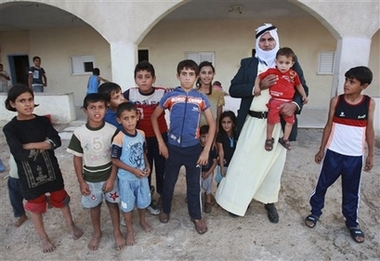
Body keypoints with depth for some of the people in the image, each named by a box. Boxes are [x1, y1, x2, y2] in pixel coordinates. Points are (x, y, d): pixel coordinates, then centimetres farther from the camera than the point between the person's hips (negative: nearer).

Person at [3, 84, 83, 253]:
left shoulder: (43, 121, -3)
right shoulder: (10, 128, -10)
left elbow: (57, 141, -16)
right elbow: (20, 153, -23)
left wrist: (30, 146, -22)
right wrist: (43, 146, -15)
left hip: (51, 170, 2)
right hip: (29, 175, -1)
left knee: (60, 199, 18)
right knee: (35, 206, 17)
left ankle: (71, 225, 42)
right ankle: (43, 237, 39)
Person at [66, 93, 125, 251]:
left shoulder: (112, 131, -14)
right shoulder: (79, 133, -12)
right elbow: (77, 158, -4)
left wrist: (112, 178, -10)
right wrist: (81, 182, -3)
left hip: (109, 176, -1)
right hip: (90, 178, 1)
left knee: (113, 204, 15)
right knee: (94, 206, 19)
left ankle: (117, 232, 36)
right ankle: (97, 233, 42)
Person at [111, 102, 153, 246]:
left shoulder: (141, 134, -6)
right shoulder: (119, 138, -22)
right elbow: (115, 160, -17)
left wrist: (147, 166, -6)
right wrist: (133, 170, -20)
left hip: (142, 176, 5)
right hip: (127, 178, -4)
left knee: (143, 201, 22)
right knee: (127, 205, 14)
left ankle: (142, 221, 50)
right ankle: (130, 230, 37)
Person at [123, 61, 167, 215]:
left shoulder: (163, 93, -15)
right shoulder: (130, 94, -11)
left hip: (160, 137, -1)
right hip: (141, 138, 1)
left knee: (162, 167, 15)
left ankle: (162, 194, 39)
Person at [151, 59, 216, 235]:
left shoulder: (201, 98, -3)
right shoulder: (170, 96, -5)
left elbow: (212, 124, 0)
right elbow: (154, 117, 4)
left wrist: (206, 150, -6)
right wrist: (160, 142, -3)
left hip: (193, 148, 0)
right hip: (173, 147, 0)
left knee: (194, 184, 13)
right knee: (169, 181, 16)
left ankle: (196, 216, 31)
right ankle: (165, 210, 40)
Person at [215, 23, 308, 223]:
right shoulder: (248, 64, 4)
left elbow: (303, 89, 6)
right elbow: (233, 89, -4)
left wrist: (295, 104, -16)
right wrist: (259, 86, -18)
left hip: (279, 123, 1)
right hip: (253, 122, 0)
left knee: (274, 164, 13)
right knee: (244, 162, 5)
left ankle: (269, 201, 33)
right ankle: (237, 200, 23)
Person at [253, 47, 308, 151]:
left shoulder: (293, 74, 3)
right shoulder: (271, 71, -5)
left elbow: (299, 85, 18)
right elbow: (259, 76, 4)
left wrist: (304, 96, 15)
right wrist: (257, 87, -9)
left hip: (288, 102, 3)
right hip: (275, 101, -3)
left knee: (290, 121, 9)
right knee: (272, 120, -1)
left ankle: (284, 139, 25)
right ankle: (269, 139, 18)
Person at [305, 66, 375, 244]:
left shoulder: (369, 103, -3)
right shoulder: (336, 101, -6)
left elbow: (369, 129, 4)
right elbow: (329, 126, 1)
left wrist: (371, 154, 5)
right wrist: (321, 149, 3)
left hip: (355, 156, 1)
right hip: (334, 153, -1)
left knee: (351, 191, 14)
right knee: (323, 184, 10)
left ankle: (352, 222, 32)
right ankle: (315, 212, 29)